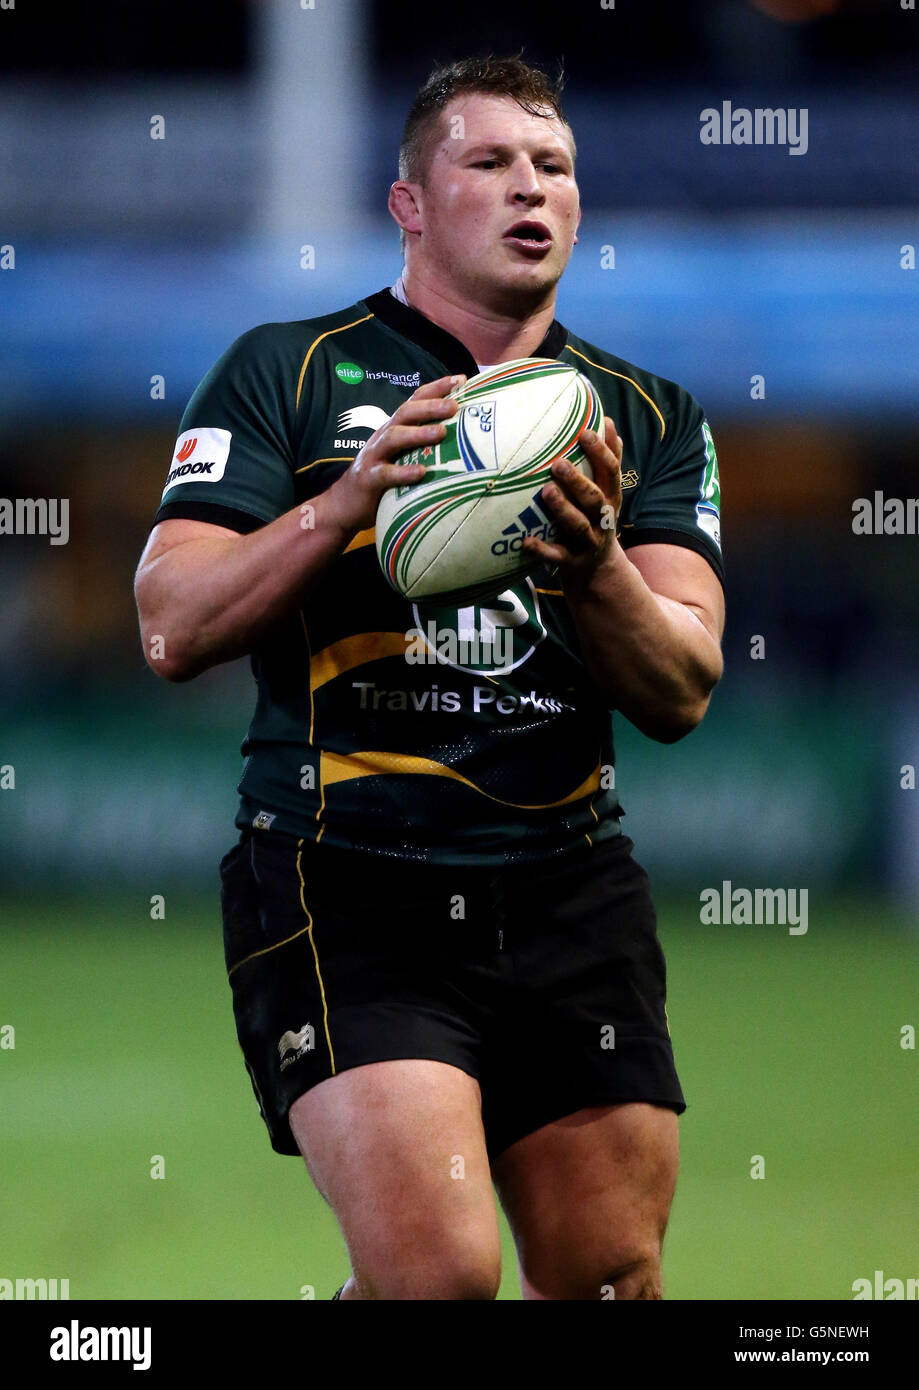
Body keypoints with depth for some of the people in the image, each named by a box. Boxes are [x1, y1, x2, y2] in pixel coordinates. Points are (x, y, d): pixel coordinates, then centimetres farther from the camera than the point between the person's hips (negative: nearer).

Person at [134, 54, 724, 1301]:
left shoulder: (646, 419, 14)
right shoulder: (289, 373, 4)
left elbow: (681, 692, 3)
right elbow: (174, 632, -6)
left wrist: (594, 568, -18)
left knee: (611, 1280, 5)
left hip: (570, 895, 5)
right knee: (439, 1267, -20)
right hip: (345, 886, -5)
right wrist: (346, 502, -20)